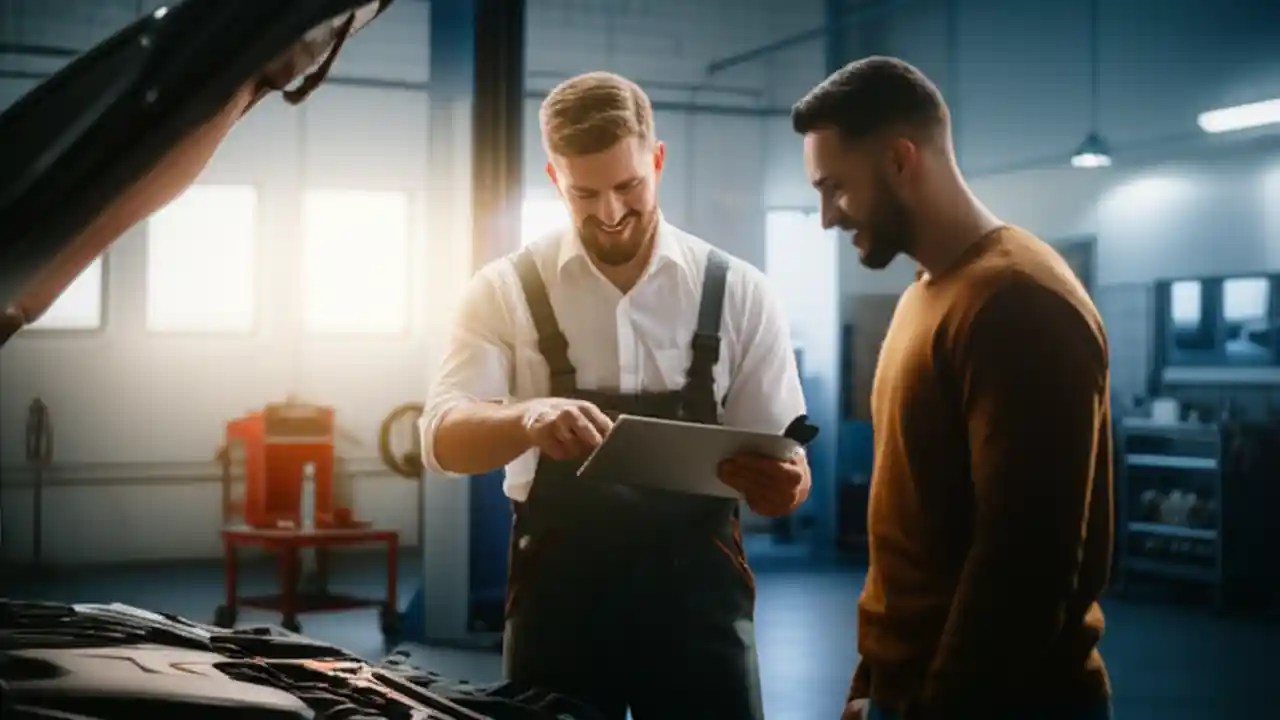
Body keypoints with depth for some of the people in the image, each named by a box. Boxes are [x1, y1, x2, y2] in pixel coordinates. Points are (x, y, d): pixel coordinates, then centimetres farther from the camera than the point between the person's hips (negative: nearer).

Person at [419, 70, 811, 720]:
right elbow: (443, 438, -12)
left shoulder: (737, 293, 1)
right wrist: (526, 418, -34)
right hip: (560, 582, 0)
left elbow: (785, 469, 1)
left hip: (695, 582, 0)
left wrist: (782, 482, -24)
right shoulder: (507, 289, 0)